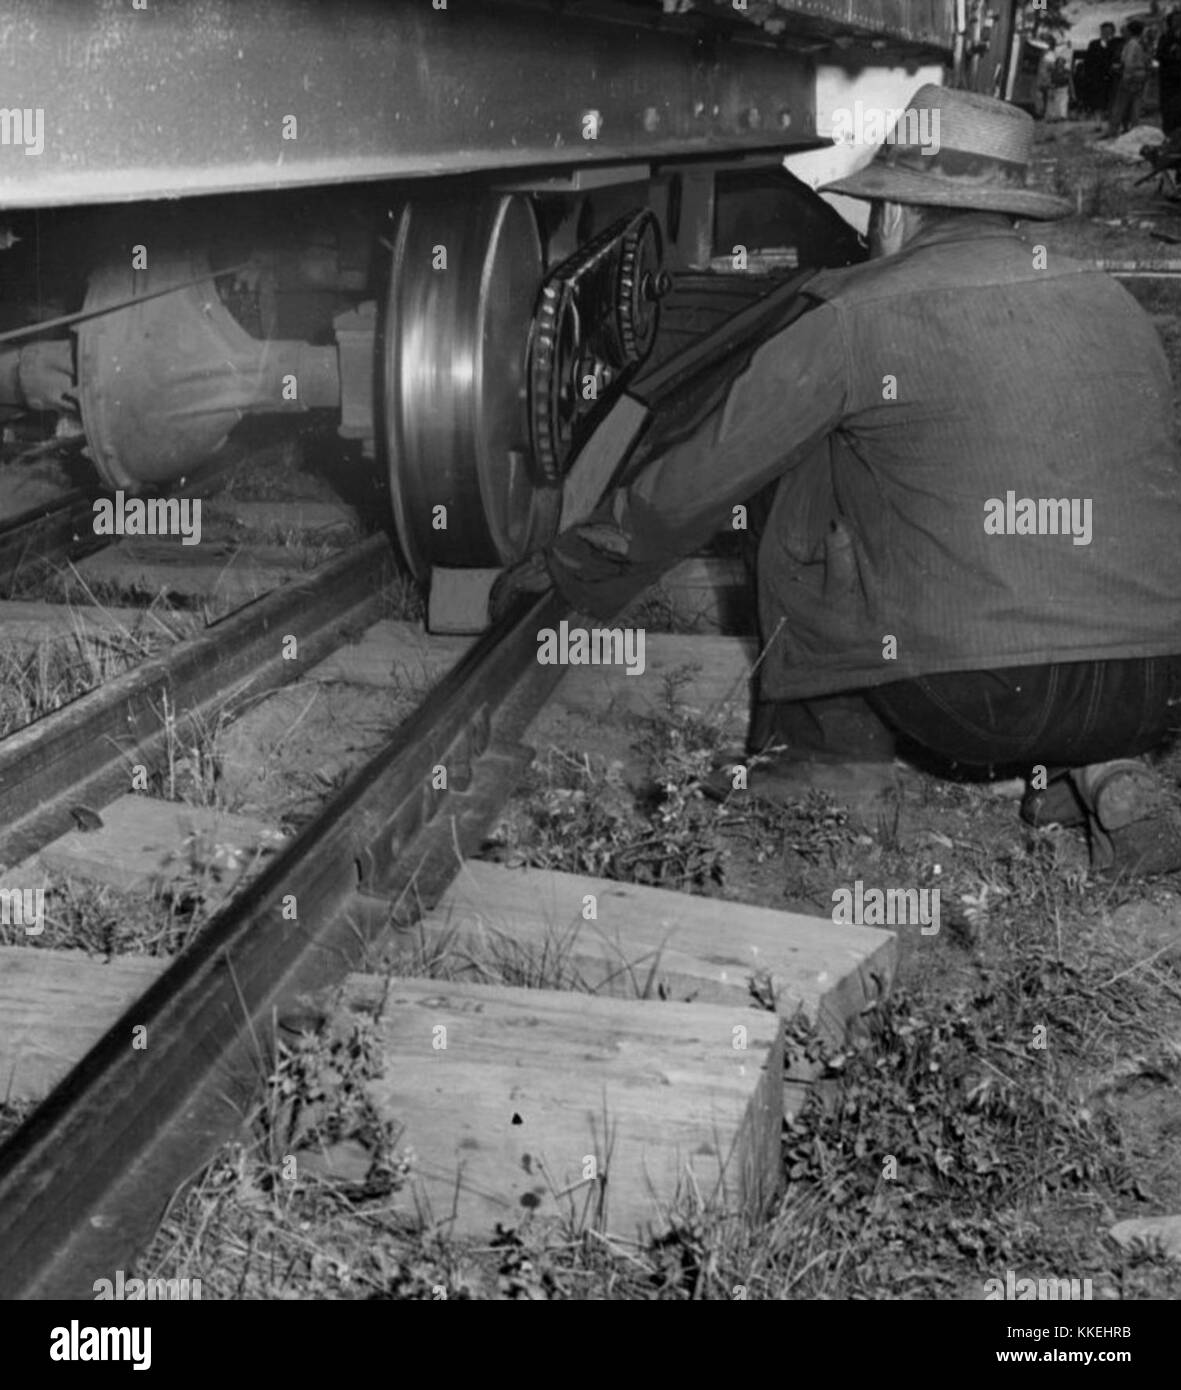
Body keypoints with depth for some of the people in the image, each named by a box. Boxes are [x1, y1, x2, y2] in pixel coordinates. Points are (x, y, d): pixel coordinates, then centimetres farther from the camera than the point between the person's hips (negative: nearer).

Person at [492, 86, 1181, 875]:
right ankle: (1096, 772, 14)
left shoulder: (857, 323, -2)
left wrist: (564, 570, 22)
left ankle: (838, 749, 19)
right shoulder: (1116, 305, 14)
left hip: (973, 702, -5)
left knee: (814, 484, 14)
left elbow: (692, 487, 5)